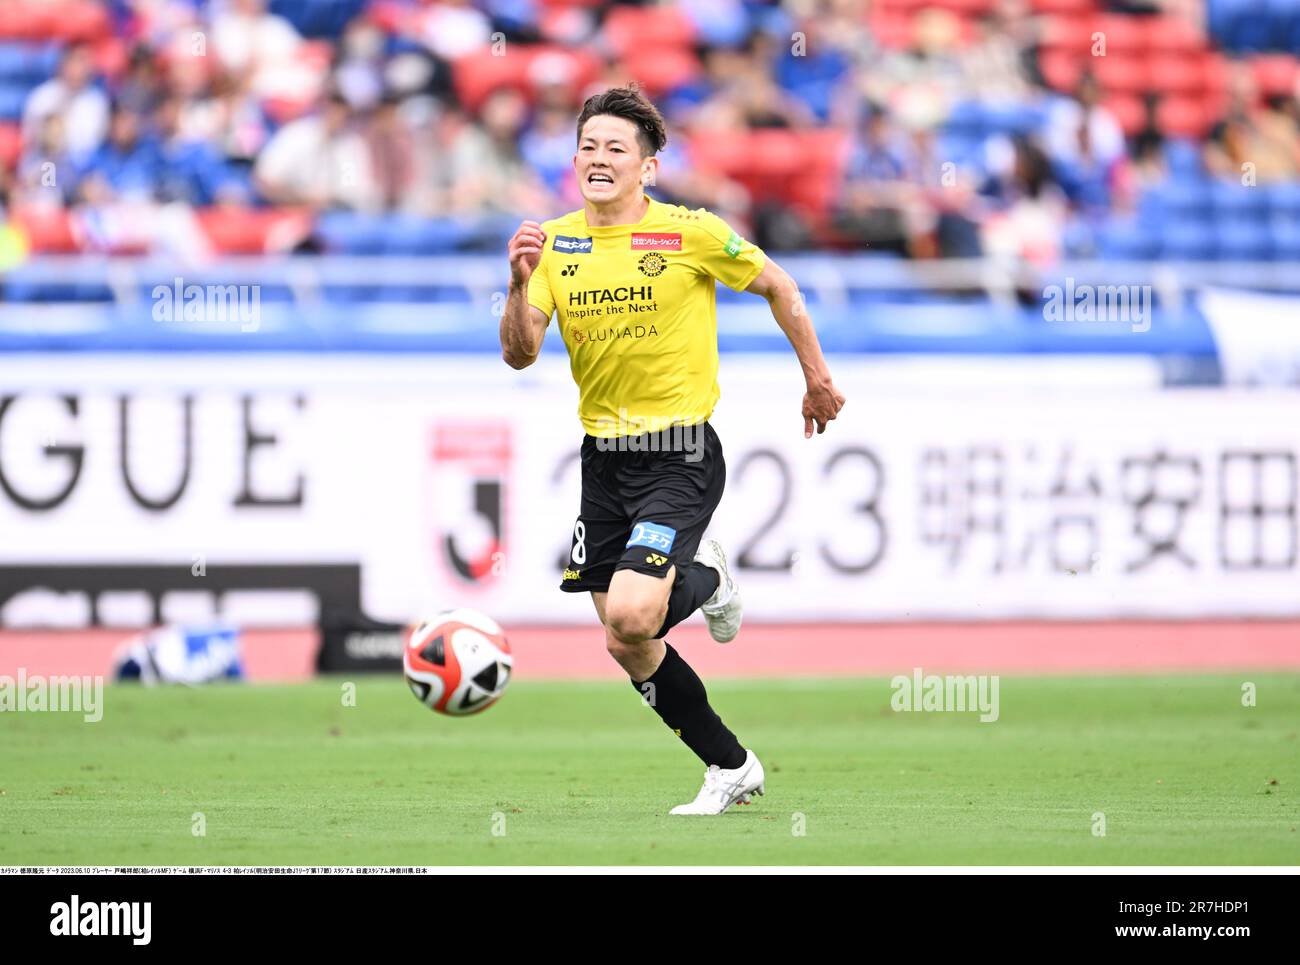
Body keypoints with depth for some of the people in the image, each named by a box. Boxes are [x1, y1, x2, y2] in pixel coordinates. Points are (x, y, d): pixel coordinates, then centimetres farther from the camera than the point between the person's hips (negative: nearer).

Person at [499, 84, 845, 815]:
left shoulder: (692, 233, -9)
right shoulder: (555, 242, 2)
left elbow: (778, 288, 5)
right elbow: (520, 354, -5)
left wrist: (818, 381, 9)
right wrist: (521, 284, -22)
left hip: (680, 458, -5)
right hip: (603, 457, 5)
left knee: (630, 618, -23)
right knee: (630, 650, 6)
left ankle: (702, 581, 12)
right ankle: (731, 768, 25)